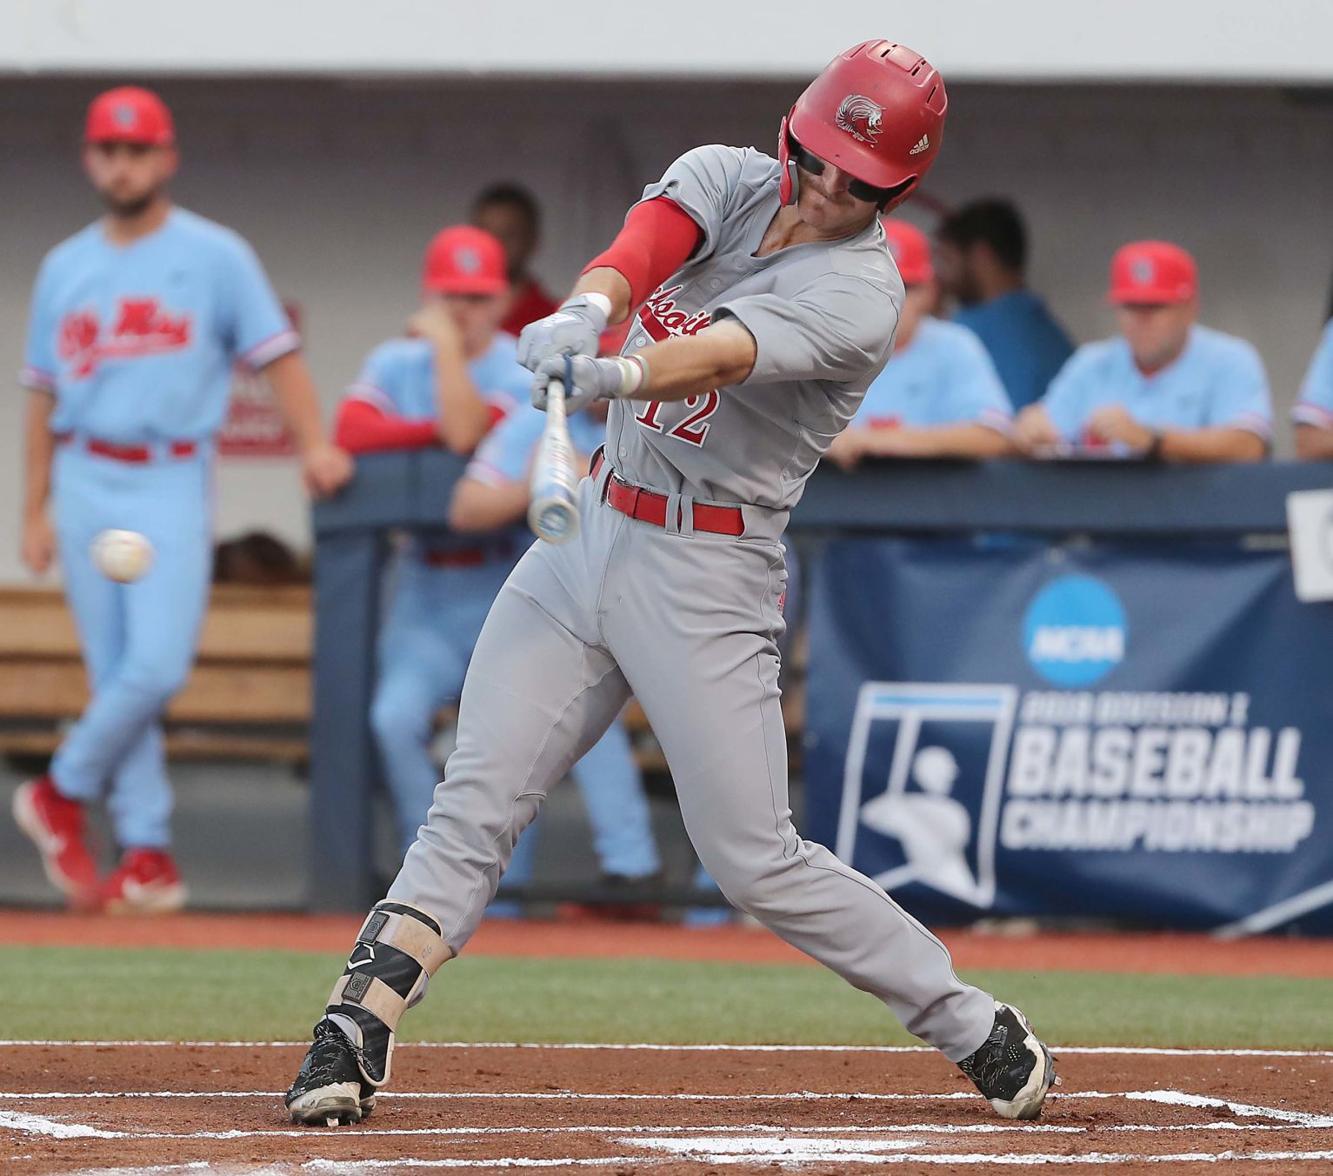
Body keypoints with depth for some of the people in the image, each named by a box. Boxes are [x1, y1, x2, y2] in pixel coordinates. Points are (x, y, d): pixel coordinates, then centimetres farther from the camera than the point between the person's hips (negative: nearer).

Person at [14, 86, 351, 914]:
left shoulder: (214, 256, 2)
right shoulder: (66, 268, 12)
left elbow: (276, 351, -4)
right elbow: (44, 393, 15)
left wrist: (315, 444, -18)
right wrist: (36, 509, 12)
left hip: (173, 481, -3)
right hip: (86, 482, 3)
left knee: (157, 664, -16)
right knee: (117, 673, 2)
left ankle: (65, 793, 4)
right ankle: (147, 848, 5)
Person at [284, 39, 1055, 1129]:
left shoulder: (859, 292, -14)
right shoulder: (726, 179, 2)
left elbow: (724, 353, -32)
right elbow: (643, 245, -19)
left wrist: (615, 375, -52)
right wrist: (585, 313, -42)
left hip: (709, 576, -5)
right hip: (588, 531, 5)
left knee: (754, 858, -6)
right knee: (473, 804, -5)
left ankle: (978, 1031, 7)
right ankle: (355, 1038, -9)